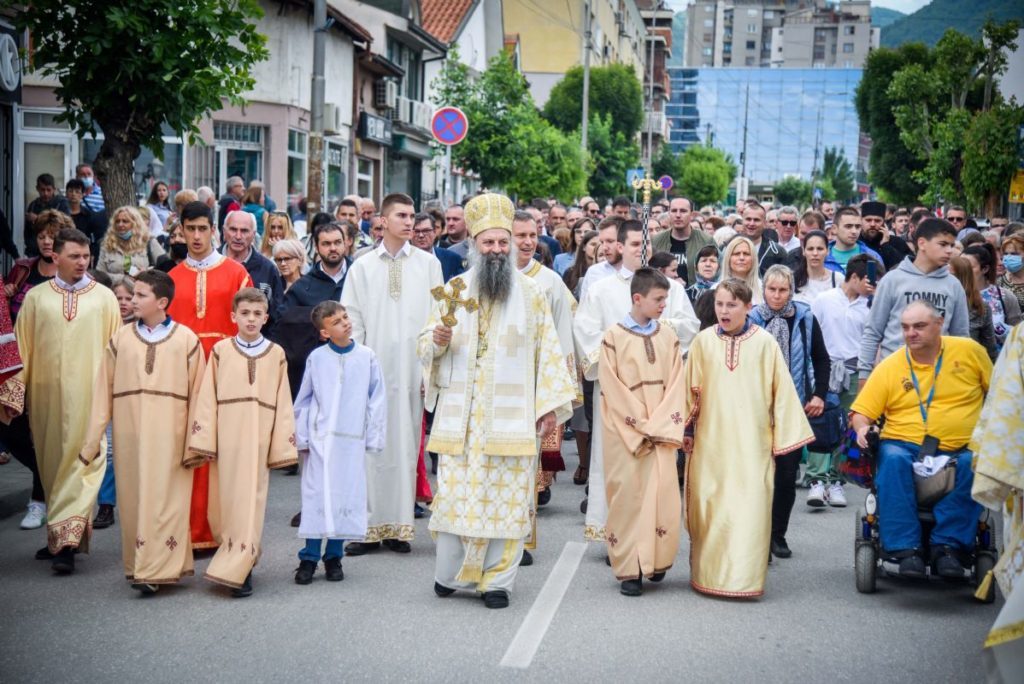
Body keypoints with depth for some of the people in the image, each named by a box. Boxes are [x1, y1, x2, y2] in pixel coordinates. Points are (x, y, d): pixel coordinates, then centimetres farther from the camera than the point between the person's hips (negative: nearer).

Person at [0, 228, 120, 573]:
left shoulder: (104, 298, 3)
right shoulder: (36, 298, 7)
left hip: (89, 395, -2)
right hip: (46, 395, 3)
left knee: (82, 461, -8)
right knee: (52, 465, 10)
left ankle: (66, 540, -10)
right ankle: (61, 533, 22)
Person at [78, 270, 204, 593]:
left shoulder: (186, 340, 0)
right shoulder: (120, 340, 6)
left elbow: (197, 393, 1)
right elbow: (104, 392, 6)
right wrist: (92, 440, 4)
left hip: (170, 435, -2)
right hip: (129, 434, 3)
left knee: (164, 499, -4)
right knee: (134, 499, 6)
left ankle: (157, 569, -1)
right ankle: (140, 565, 17)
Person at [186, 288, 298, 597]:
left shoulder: (276, 354, 7)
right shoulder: (220, 351, 6)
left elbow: (283, 402, 6)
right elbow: (206, 398, 4)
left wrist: (283, 445, 2)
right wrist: (203, 442, -2)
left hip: (259, 437, 0)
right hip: (227, 436, 0)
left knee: (252, 499, -1)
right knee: (228, 498, 3)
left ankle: (239, 570, 1)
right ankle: (236, 559, 17)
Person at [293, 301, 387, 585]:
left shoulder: (367, 357, 1)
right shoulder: (316, 358, 1)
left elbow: (377, 400, 4)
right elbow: (303, 400, 7)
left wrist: (374, 439, 2)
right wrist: (301, 438, 4)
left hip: (353, 440, 1)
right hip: (320, 439, 0)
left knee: (347, 497, 4)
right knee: (317, 496, 1)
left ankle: (334, 556, 17)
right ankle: (309, 557, 10)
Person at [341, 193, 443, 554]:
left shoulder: (428, 264, 7)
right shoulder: (363, 266, 8)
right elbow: (352, 320, 6)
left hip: (412, 366, 0)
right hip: (374, 366, 0)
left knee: (405, 444, 2)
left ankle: (399, 526, 8)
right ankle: (370, 526, 3)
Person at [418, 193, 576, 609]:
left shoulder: (531, 294, 6)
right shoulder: (453, 291, 8)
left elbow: (548, 351, 5)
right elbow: (424, 347, 9)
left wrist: (551, 404, -1)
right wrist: (438, 340, -14)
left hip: (511, 417, -1)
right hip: (460, 416, 1)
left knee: (507, 498, -1)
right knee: (455, 494, 1)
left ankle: (496, 579, 9)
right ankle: (450, 572, 17)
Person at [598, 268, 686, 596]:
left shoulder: (668, 337, 8)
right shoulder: (614, 337, -3)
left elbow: (676, 384, 5)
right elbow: (612, 388, -6)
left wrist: (659, 427, -6)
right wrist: (640, 426, -10)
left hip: (661, 431, 3)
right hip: (625, 431, -3)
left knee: (662, 493, -2)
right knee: (628, 495, -3)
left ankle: (656, 560, 15)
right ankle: (629, 569, 2)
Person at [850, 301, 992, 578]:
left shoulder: (969, 350, 6)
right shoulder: (889, 366, 5)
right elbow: (861, 412, 4)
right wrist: (862, 428, -17)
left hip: (958, 450, 0)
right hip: (904, 444, 0)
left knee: (974, 466, -32)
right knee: (893, 460, -33)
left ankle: (947, 545, -25)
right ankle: (906, 548, -30)